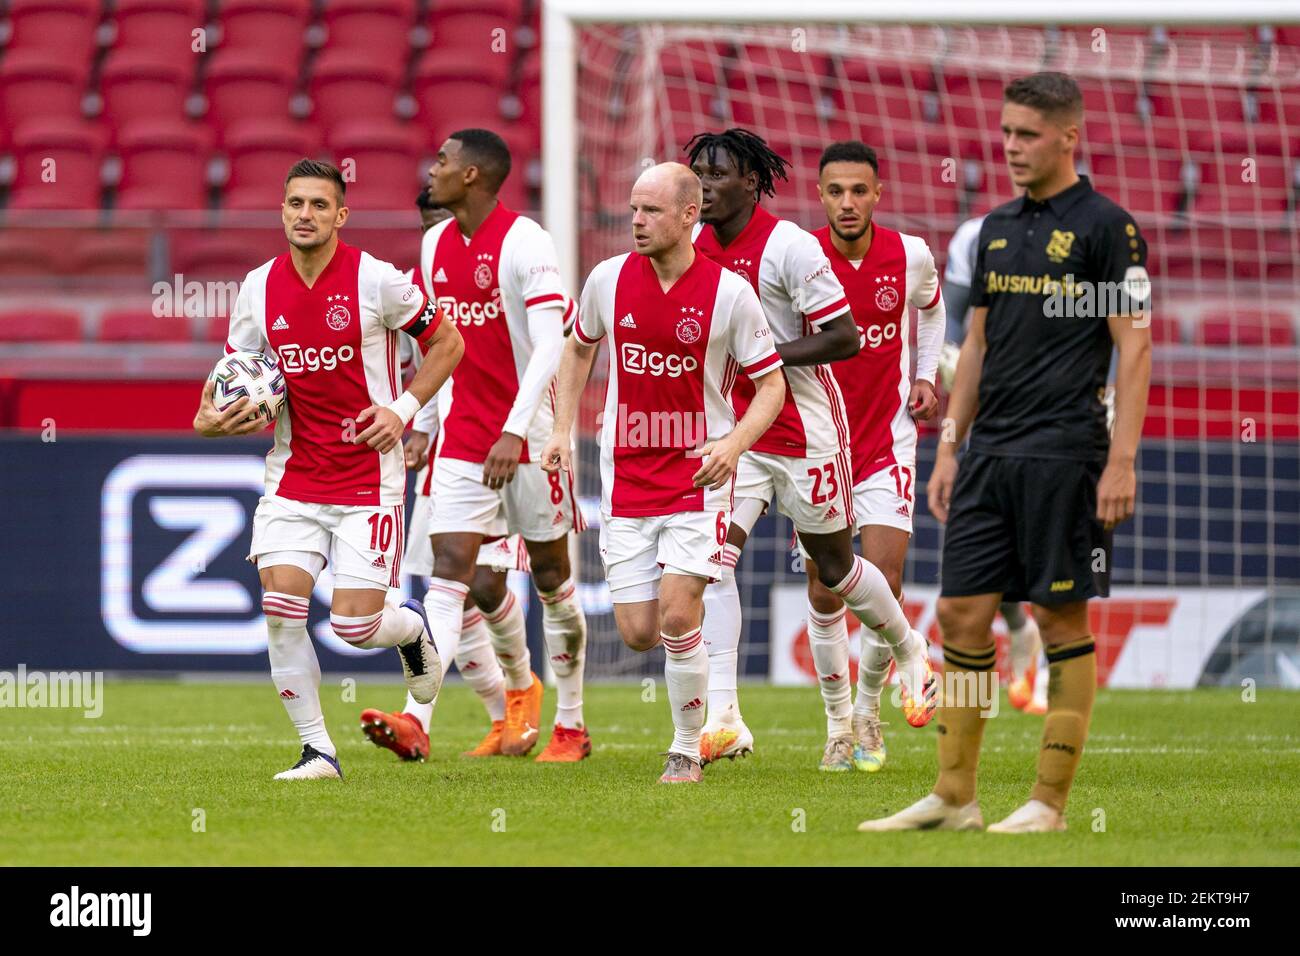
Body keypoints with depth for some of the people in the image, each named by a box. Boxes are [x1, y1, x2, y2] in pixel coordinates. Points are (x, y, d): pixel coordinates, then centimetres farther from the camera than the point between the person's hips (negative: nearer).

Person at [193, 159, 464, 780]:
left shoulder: (374, 280, -10)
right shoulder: (259, 288, 2)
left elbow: (447, 342, 2)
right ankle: (317, 751, 1)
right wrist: (211, 419, -9)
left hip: (368, 477, -3)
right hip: (292, 475, 3)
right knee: (281, 607, -12)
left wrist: (404, 408, -9)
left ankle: (412, 628, 30)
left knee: (354, 625, -8)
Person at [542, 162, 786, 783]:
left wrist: (735, 443, -19)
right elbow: (579, 348, 19)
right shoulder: (608, 280, -1)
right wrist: (561, 428, 9)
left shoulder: (730, 293, -9)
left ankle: (687, 750, 2)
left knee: (676, 615, -16)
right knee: (638, 632, -1)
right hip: (625, 475, 3)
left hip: (699, 475, -3)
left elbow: (771, 383, -2)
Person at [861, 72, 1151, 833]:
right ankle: (953, 798, 9)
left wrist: (1122, 461, -16)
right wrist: (950, 446, 15)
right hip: (990, 454, 7)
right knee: (962, 615, 4)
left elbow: (1135, 348, -9)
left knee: (1063, 620, -1)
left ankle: (1050, 802, 4)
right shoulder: (997, 228, 15)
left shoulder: (1106, 227, -6)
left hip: (1063, 456, -7)